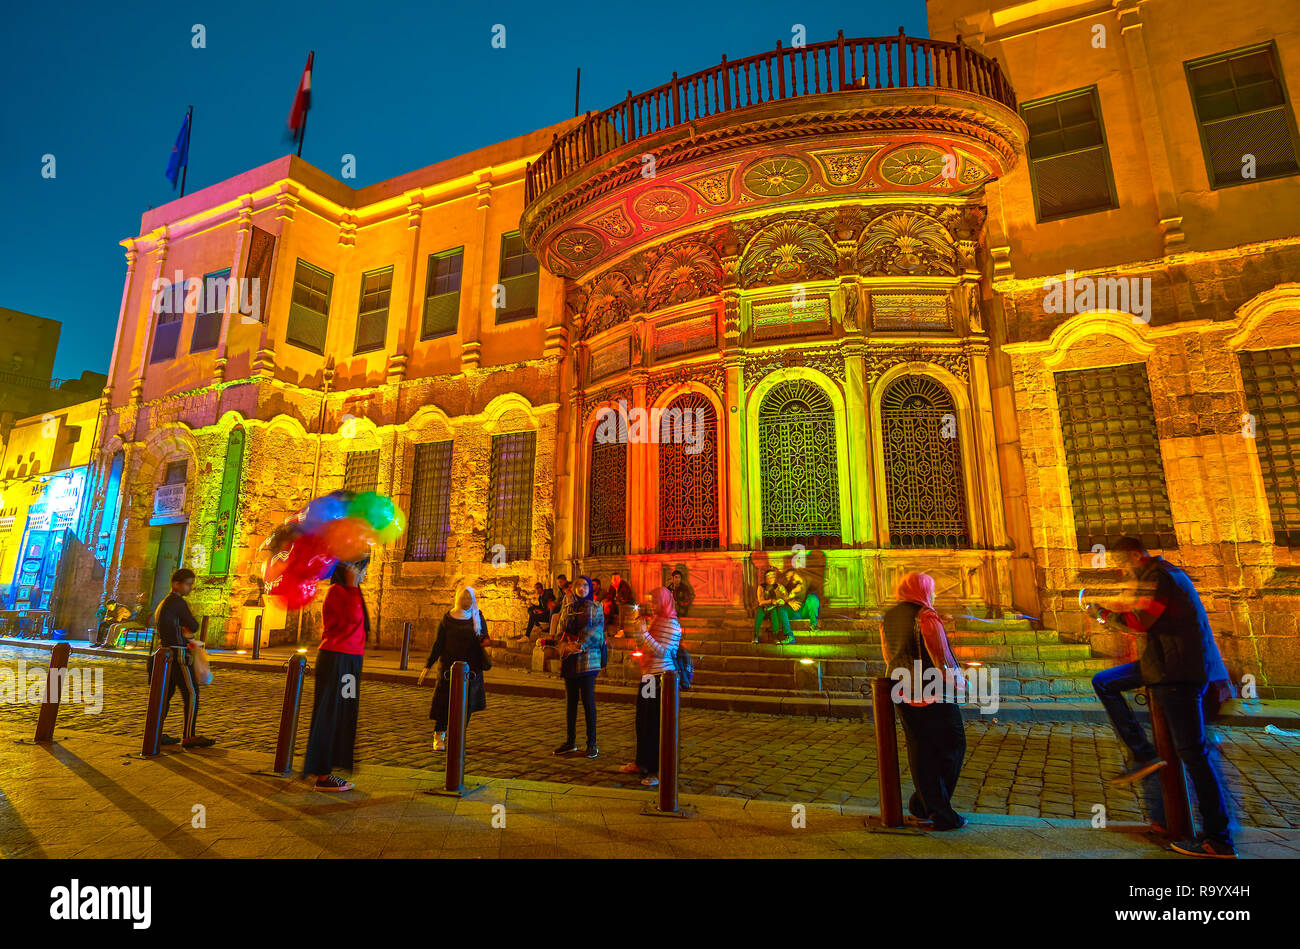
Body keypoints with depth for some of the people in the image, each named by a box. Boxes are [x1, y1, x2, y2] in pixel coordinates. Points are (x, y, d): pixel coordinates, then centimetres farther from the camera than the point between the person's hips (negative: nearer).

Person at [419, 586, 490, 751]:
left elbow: (484, 637, 6)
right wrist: (428, 666, -1)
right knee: (444, 701, -4)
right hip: (450, 666, -1)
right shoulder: (448, 618, 1)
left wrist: (483, 639, -19)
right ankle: (439, 735, 12)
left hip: (471, 667, 1)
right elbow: (438, 643, 2)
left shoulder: (477, 616, 4)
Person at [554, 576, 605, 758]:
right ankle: (570, 742, 18)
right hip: (570, 661, 4)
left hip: (588, 660, -4)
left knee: (588, 702, -4)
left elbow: (596, 631, -9)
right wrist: (566, 646, -11)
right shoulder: (569, 609, 14)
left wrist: (579, 646, -19)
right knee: (570, 701, 9)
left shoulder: (596, 608, 2)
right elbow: (562, 633, 9)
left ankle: (592, 744, 5)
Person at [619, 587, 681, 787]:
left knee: (657, 724, -3)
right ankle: (642, 763, 31)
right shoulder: (653, 621, 13)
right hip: (648, 677, 8)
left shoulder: (672, 625, -12)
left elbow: (662, 652, -21)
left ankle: (659, 770, 6)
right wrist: (638, 631, 5)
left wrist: (644, 633, -23)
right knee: (643, 721, 16)